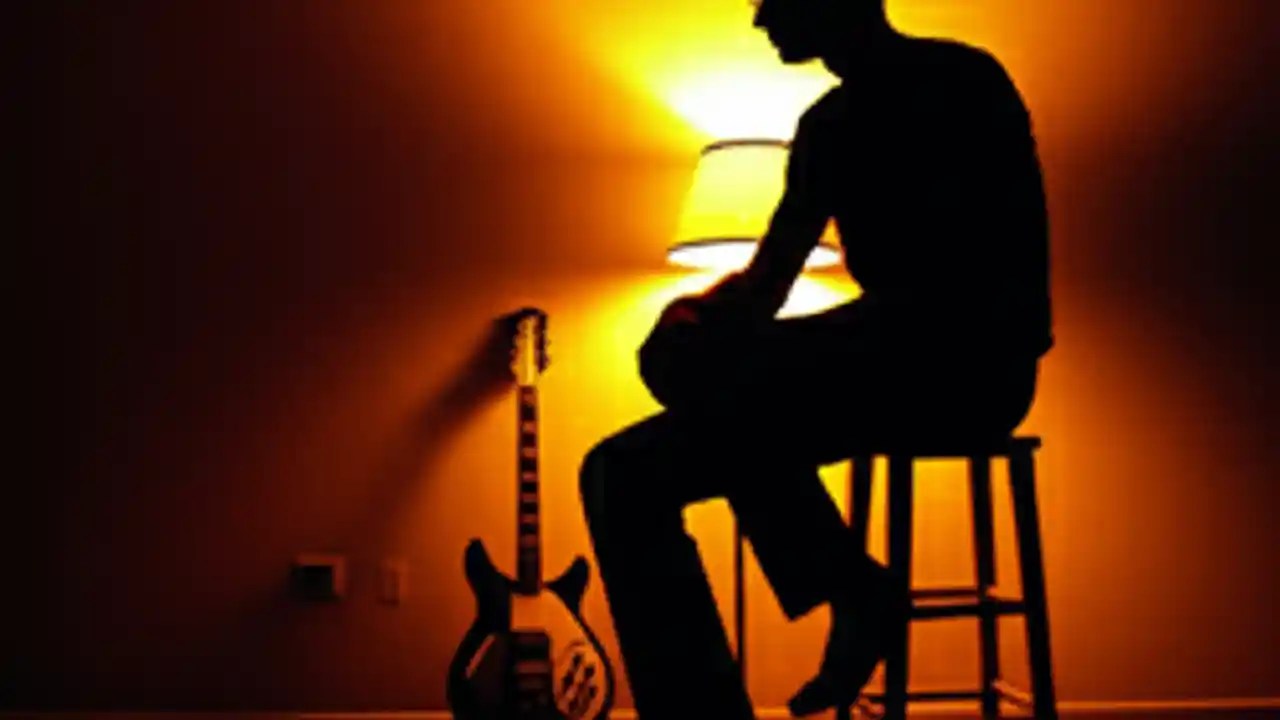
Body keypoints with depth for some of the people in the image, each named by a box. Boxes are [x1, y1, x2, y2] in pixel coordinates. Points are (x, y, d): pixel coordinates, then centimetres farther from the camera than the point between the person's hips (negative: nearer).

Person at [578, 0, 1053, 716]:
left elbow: (960, 278, -20)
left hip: (967, 364, -9)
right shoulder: (828, 122, 16)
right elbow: (765, 282, 14)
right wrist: (696, 315, -11)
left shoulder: (959, 82, -9)